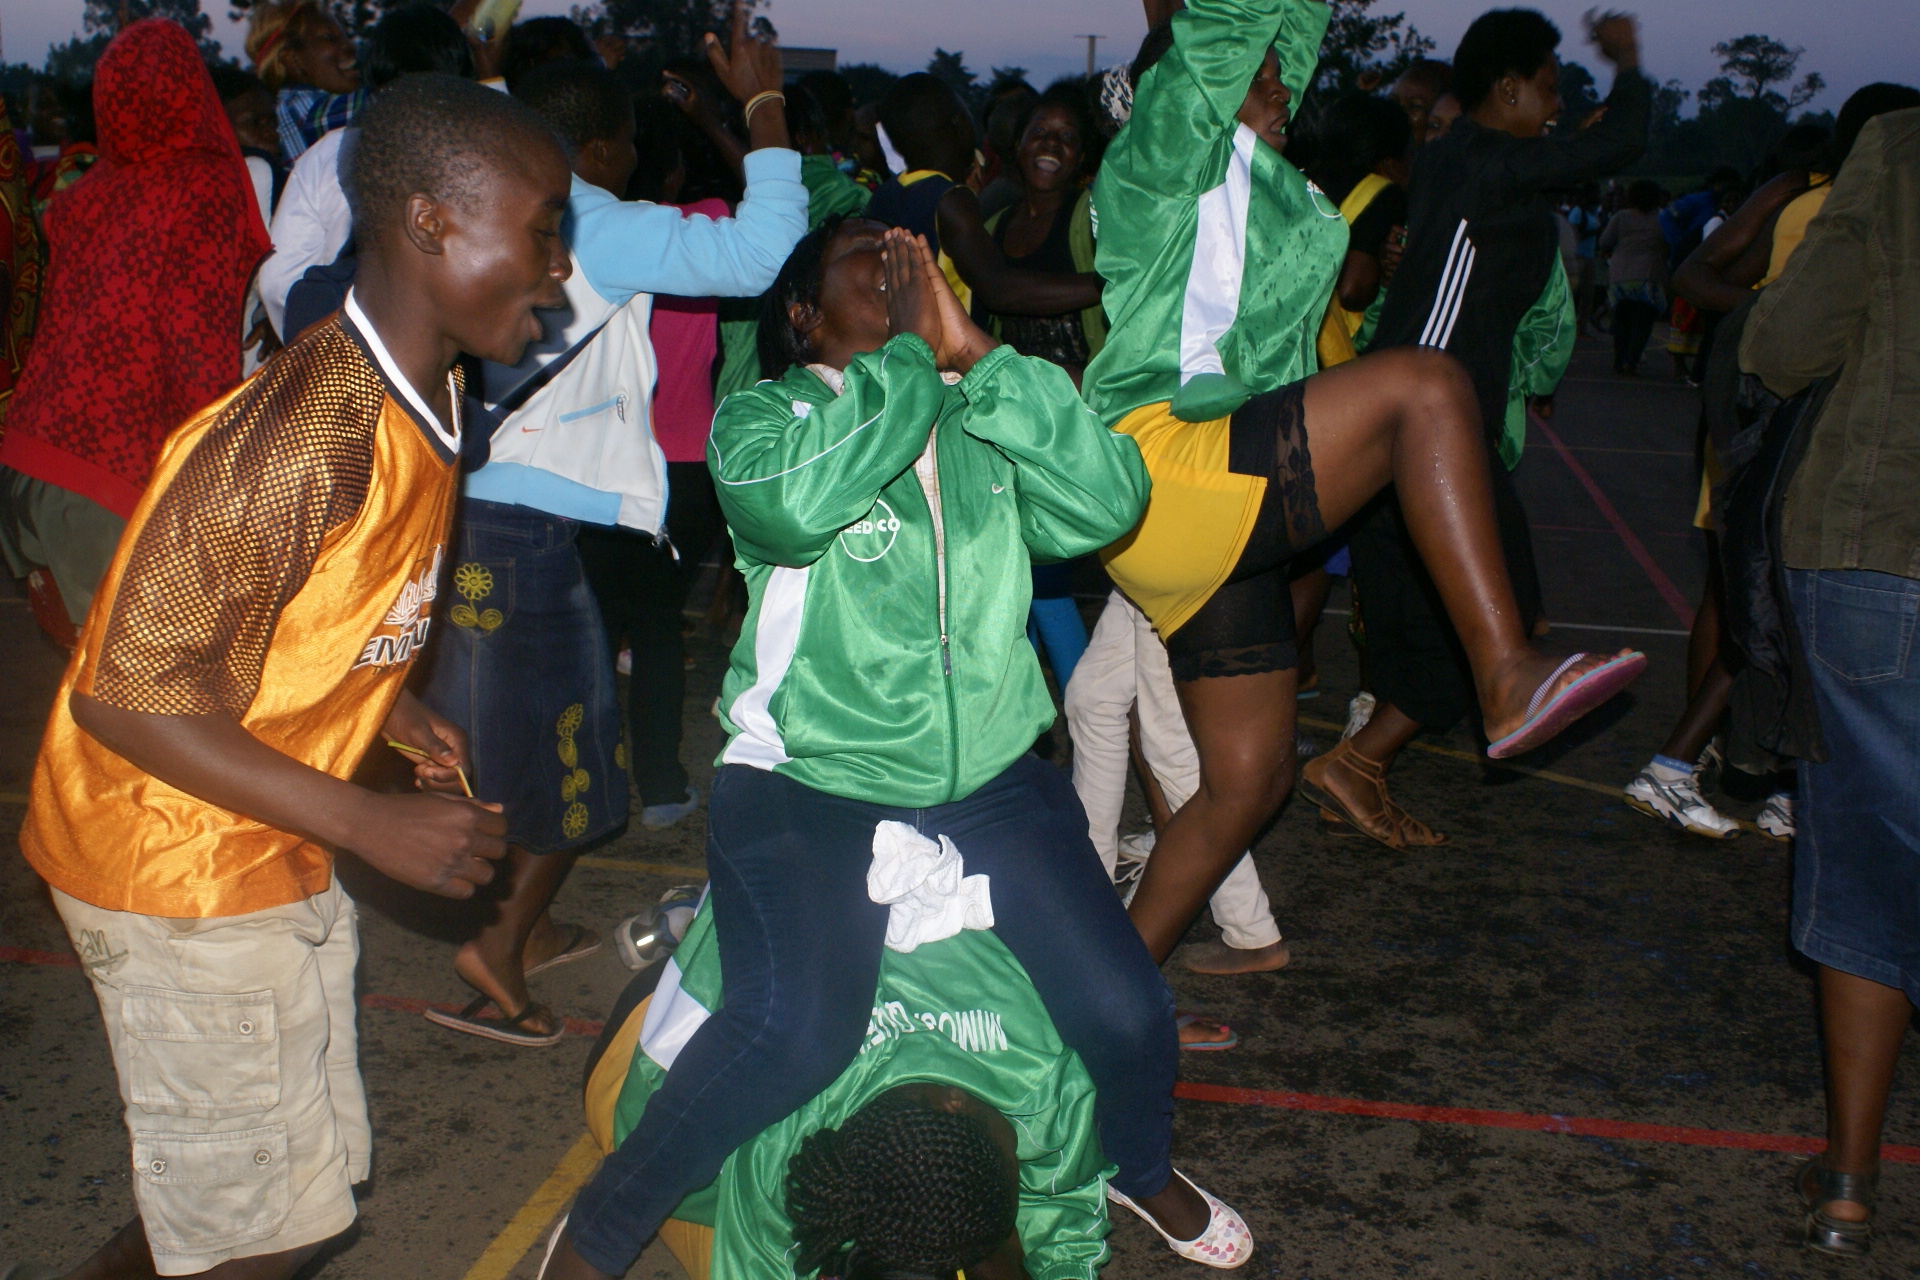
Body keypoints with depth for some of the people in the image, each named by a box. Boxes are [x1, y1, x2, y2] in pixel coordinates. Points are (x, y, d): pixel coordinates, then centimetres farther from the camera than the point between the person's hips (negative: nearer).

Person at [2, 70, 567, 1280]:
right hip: (178, 863, -9)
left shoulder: (420, 403, 0)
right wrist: (370, 823, -26)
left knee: (312, 1174, 19)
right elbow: (129, 690, -27)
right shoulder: (302, 437, -29)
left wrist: (401, 713, 0)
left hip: (272, 856, 9)